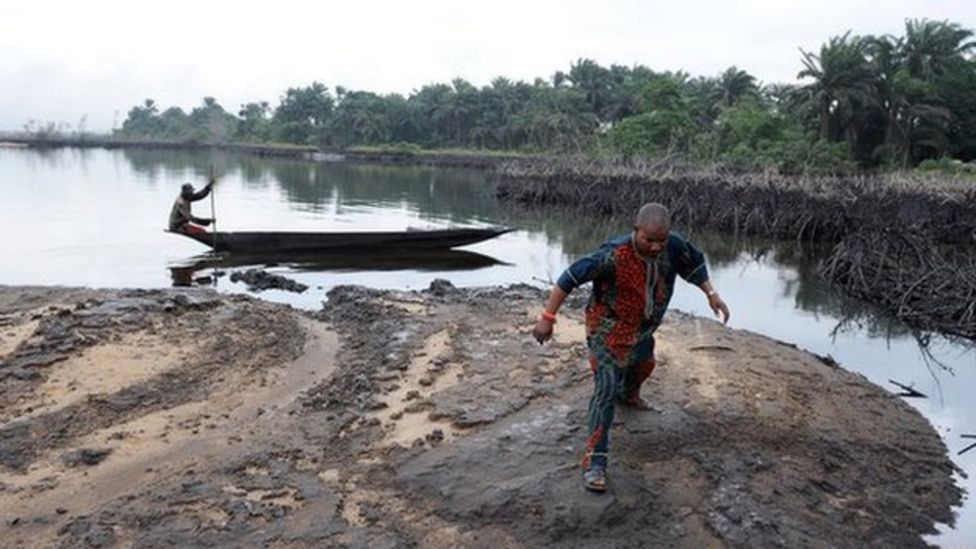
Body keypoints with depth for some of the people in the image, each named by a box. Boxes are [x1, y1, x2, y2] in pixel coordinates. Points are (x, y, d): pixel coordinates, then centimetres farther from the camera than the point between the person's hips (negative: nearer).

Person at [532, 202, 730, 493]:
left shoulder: (674, 245, -18)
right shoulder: (614, 255, -36)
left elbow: (694, 263, 5)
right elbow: (570, 277, -32)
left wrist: (711, 293, -3)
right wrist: (548, 317, -30)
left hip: (642, 328, 7)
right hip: (608, 329, -7)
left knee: (643, 364, 32)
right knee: (606, 389, -13)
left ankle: (628, 394, 67)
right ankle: (594, 460, -5)